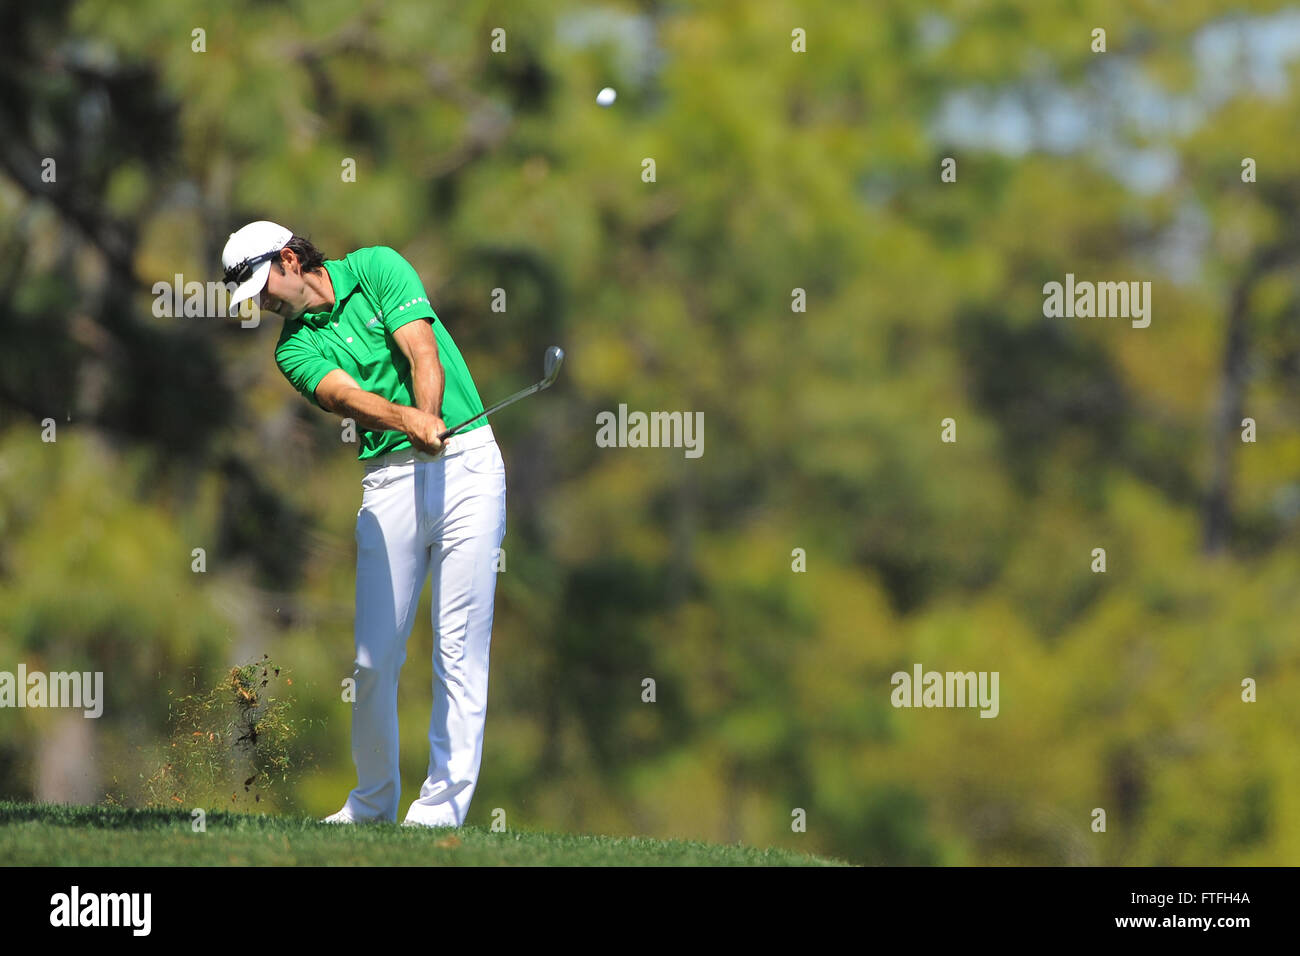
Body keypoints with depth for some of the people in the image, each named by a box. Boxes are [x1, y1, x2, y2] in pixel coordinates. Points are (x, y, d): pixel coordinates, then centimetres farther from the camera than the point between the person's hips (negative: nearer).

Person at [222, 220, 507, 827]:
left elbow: (424, 354, -10)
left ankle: (443, 804, -7)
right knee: (374, 656, -1)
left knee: (459, 649, -7)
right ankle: (373, 803, 15)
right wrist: (411, 423, -35)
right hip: (389, 478, 3)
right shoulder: (295, 349, 6)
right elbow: (349, 398, -14)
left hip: (465, 459, -3)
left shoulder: (378, 270, 3)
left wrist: (429, 423, -28)